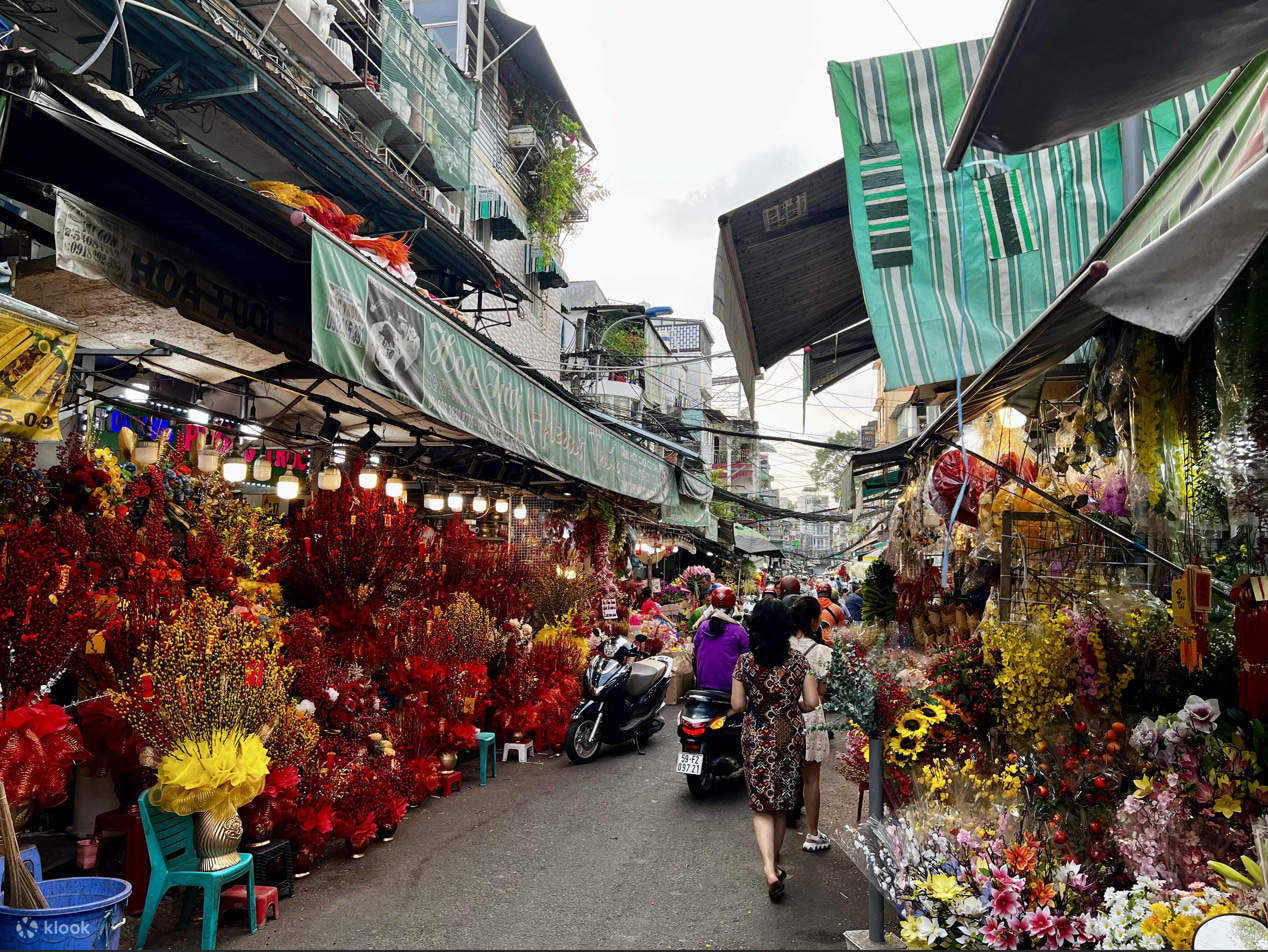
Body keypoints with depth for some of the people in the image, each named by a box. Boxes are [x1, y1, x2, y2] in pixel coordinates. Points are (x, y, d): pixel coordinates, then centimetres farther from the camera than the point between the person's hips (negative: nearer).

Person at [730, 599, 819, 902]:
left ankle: (769, 868, -15)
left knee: (762, 806, 3)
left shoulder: (745, 662, -10)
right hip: (791, 737, 2)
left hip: (757, 738, -2)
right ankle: (774, 859, 33)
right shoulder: (798, 661, -5)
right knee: (783, 803, 18)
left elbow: (737, 705, -9)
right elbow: (811, 702, -5)